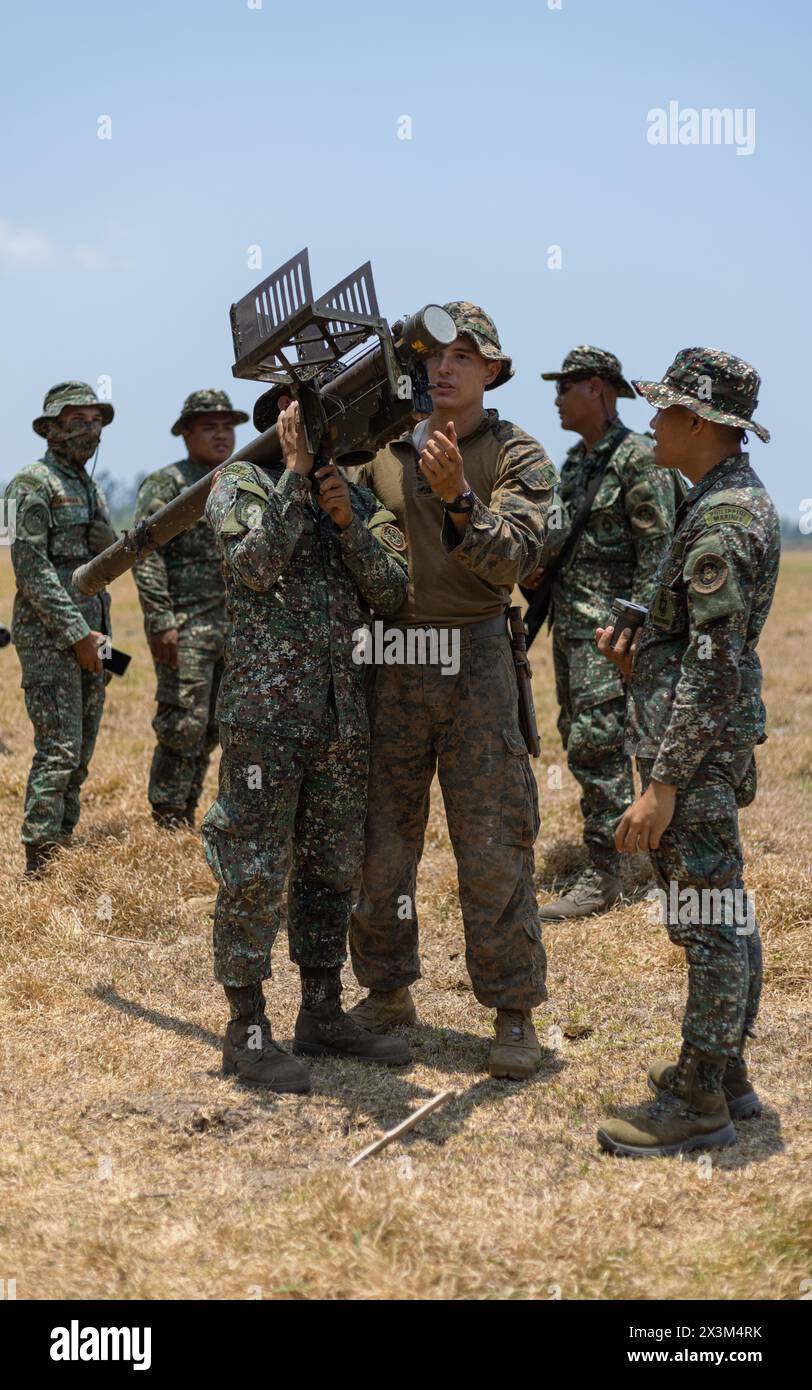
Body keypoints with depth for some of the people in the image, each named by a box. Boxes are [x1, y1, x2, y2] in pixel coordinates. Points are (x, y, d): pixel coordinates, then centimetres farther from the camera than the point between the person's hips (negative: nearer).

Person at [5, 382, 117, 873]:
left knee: (81, 751, 10)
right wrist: (77, 634, -16)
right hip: (49, 635, -8)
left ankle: (64, 845, 18)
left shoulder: (92, 490, 18)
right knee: (59, 749, -12)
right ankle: (41, 864, -9)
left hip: (89, 634, 8)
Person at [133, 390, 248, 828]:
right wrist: (160, 621, -19)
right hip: (185, 625, -7)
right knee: (183, 726, -8)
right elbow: (145, 556, -11)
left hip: (234, 626, 7)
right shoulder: (165, 484, -5)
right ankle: (168, 821, 0)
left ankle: (187, 815, 20)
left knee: (210, 729, 10)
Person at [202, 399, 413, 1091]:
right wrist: (296, 471, -17)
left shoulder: (359, 497, 13)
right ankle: (247, 1030, 7)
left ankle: (323, 1015, 23)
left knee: (331, 869, 12)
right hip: (265, 712, -6)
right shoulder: (241, 482, -2)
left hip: (343, 715, 6)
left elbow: (391, 591, 2)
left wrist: (349, 522, -11)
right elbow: (258, 564, -19)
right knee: (256, 873, -3)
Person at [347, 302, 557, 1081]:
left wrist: (458, 498, -32)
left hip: (475, 665, -3)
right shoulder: (381, 450, 8)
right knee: (380, 841, 10)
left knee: (493, 848, -2)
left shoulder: (517, 457, -2)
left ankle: (514, 1014, 8)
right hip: (389, 663, 4)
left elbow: (516, 557, -16)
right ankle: (387, 992, 26)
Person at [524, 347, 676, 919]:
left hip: (608, 624, -9)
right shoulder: (575, 460, 16)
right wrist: (535, 569, 6)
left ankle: (603, 876, -6)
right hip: (568, 621, 9)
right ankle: (609, 837, 24)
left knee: (596, 744, -11)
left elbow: (657, 547, -15)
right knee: (578, 737, 13)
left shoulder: (638, 457, -11)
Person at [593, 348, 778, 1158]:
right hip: (719, 737, 11)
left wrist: (663, 784, -24)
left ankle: (698, 1103, 5)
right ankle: (725, 1075, 28)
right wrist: (643, 662, 9)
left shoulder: (721, 521, -20)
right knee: (720, 914, 17)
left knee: (706, 921, -3)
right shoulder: (741, 501, 12)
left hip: (696, 748, -11)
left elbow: (712, 664, -24)